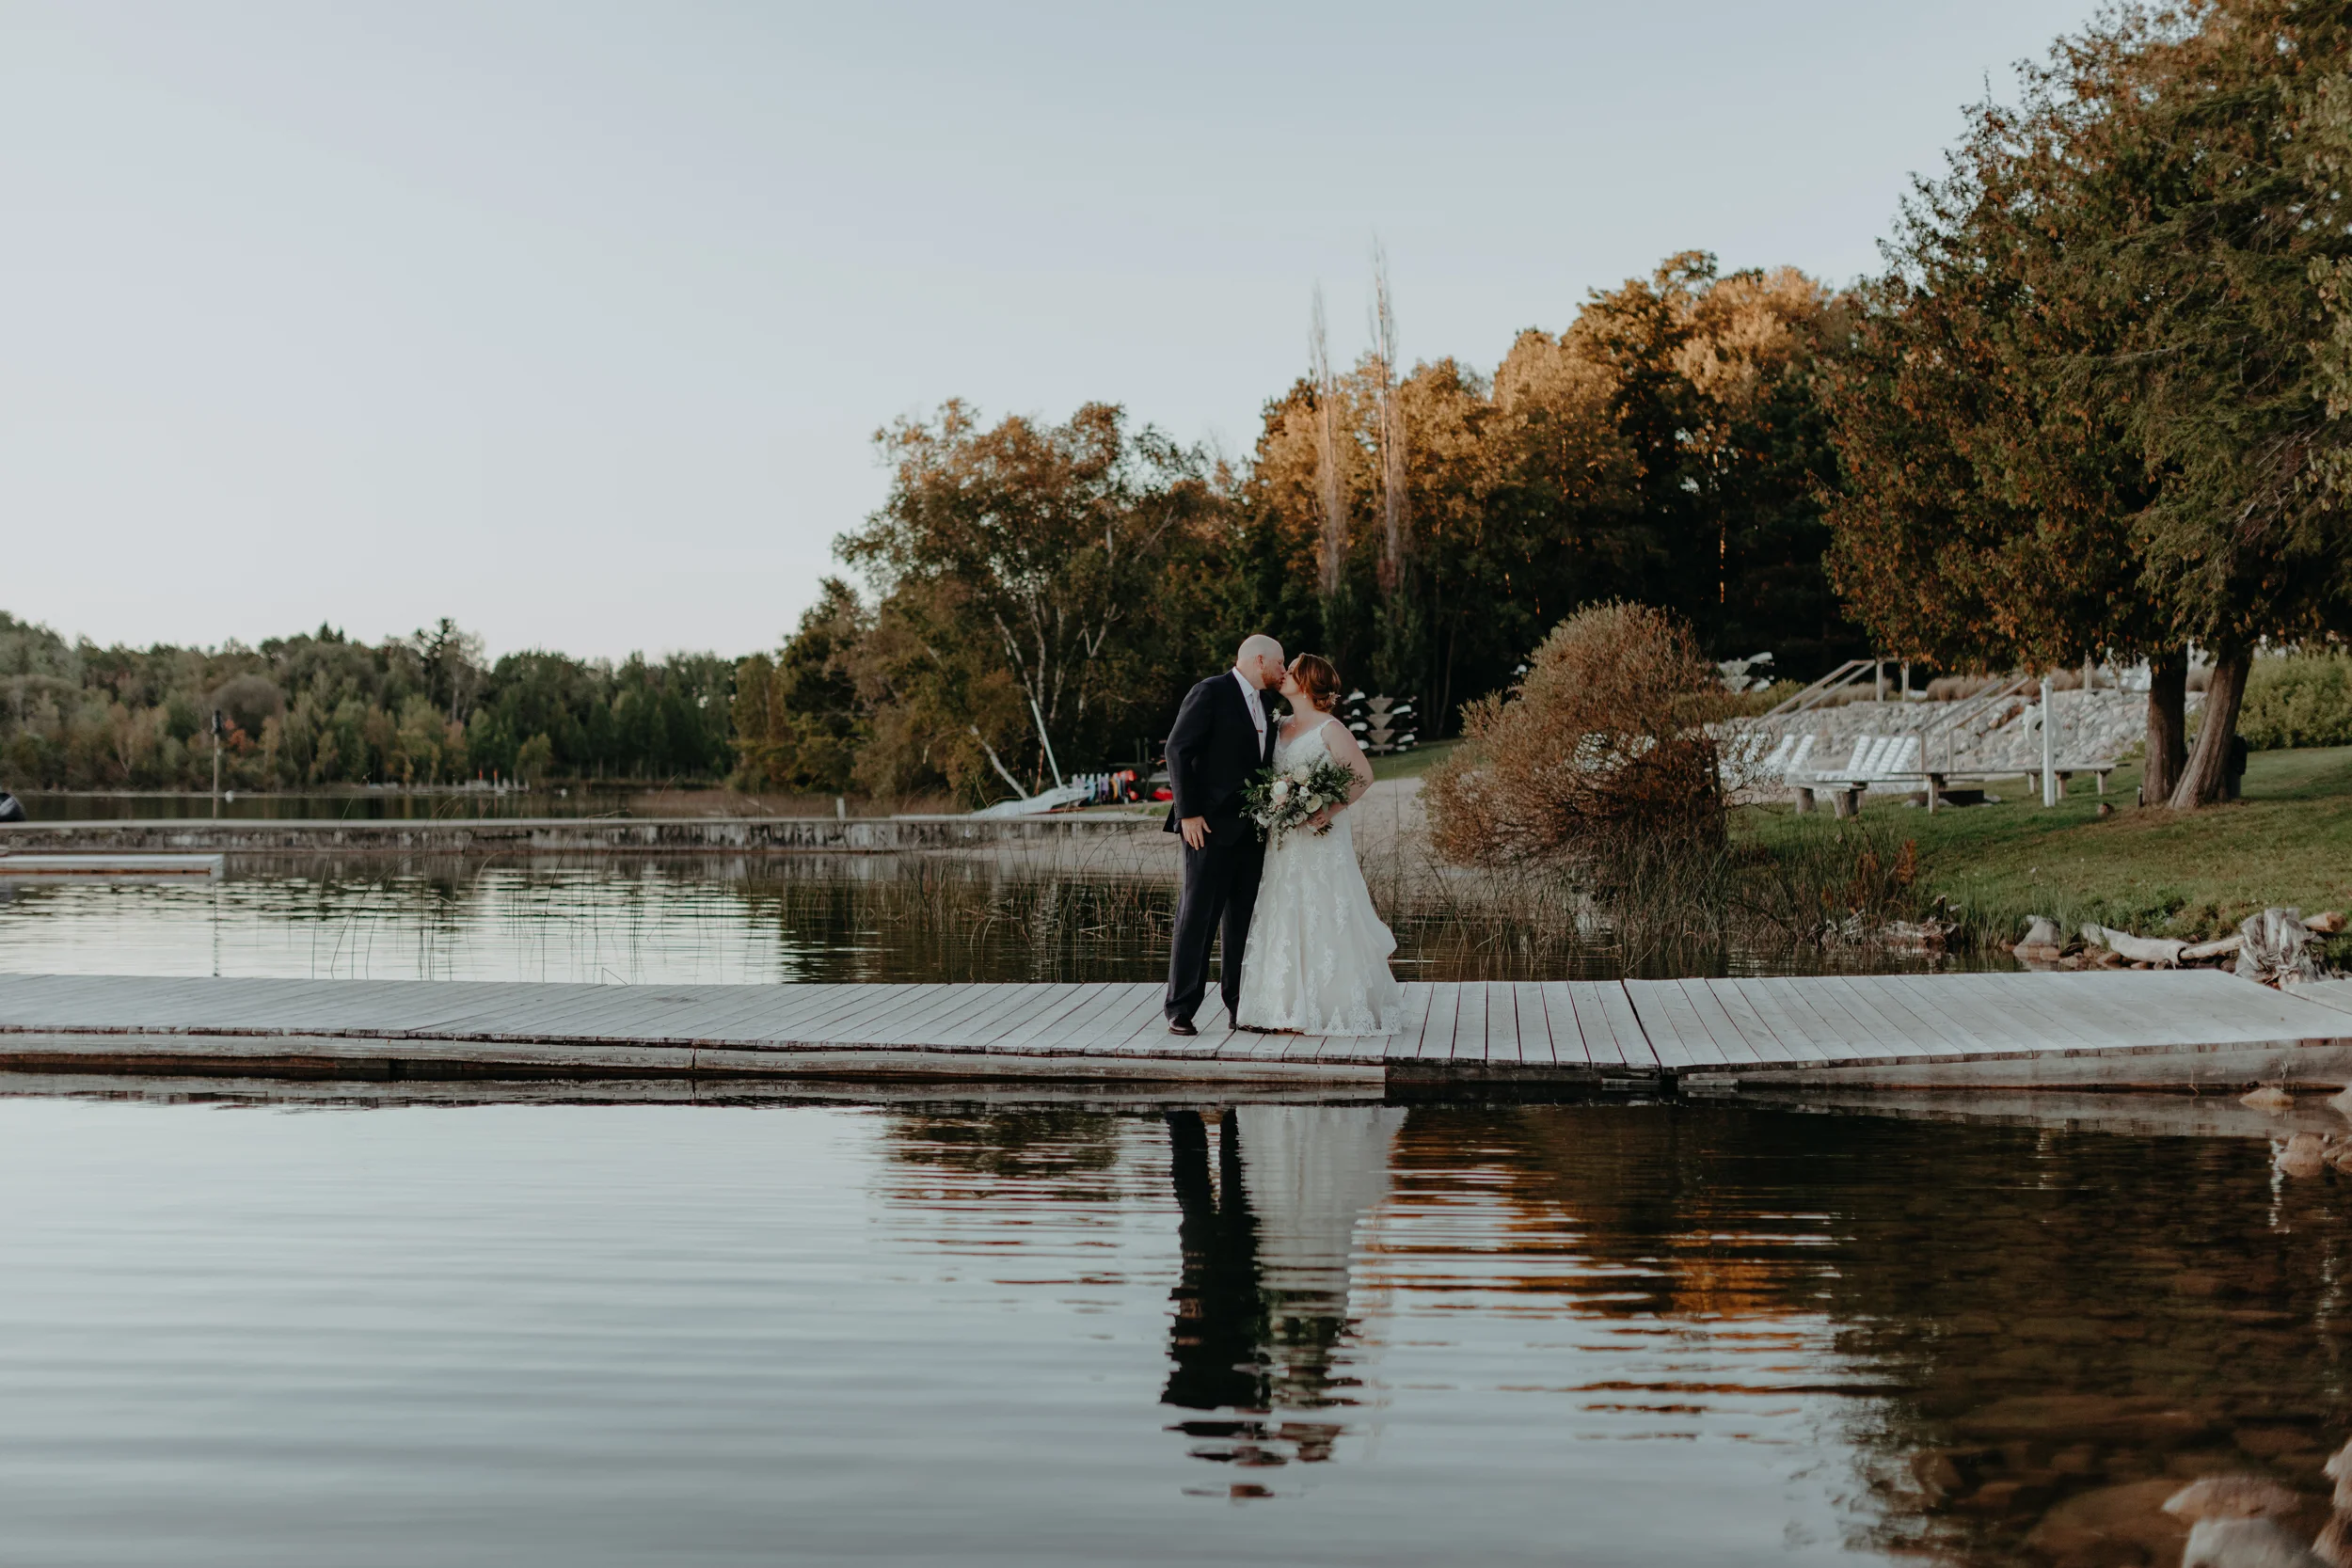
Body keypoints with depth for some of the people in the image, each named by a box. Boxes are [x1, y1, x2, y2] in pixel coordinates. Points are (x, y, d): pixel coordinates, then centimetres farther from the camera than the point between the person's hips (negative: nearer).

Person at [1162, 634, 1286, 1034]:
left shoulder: (1264, 703, 17)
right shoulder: (1211, 692, -7)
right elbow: (1178, 751, -12)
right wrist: (1188, 813, -16)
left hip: (1252, 829, 8)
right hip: (1211, 825, -8)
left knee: (1244, 920, 8)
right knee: (1197, 915, -6)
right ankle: (1181, 1009, -3)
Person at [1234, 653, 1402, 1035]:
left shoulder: (1330, 729, -8)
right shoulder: (1282, 727, 13)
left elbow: (1364, 776, -11)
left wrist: (1331, 810, -19)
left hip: (1321, 838, -7)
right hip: (1286, 840, 7)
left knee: (1323, 919, -6)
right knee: (1287, 920, 7)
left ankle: (1336, 1006, 0)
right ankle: (1294, 1006, 12)